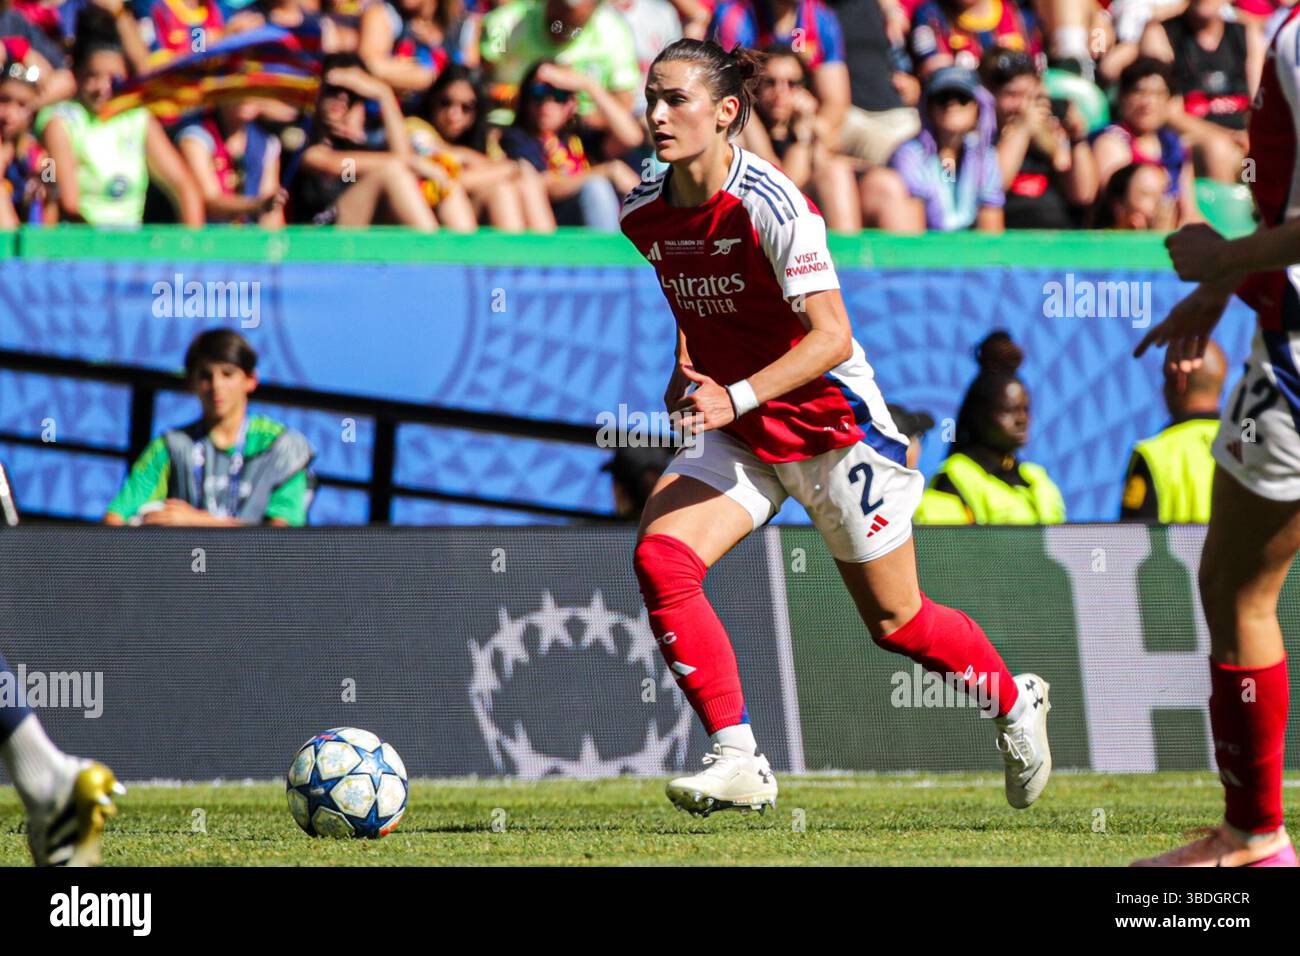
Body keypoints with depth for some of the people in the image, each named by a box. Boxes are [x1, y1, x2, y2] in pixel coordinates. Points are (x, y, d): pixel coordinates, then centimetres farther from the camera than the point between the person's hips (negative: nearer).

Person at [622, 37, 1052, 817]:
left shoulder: (770, 204, -24)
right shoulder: (643, 214, -3)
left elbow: (832, 338, -25)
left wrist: (737, 396, -35)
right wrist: (687, 368, 6)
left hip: (832, 424, -6)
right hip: (737, 433, 6)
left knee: (894, 622, 7)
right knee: (660, 556, -20)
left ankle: (1015, 702, 38)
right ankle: (739, 762, -17)